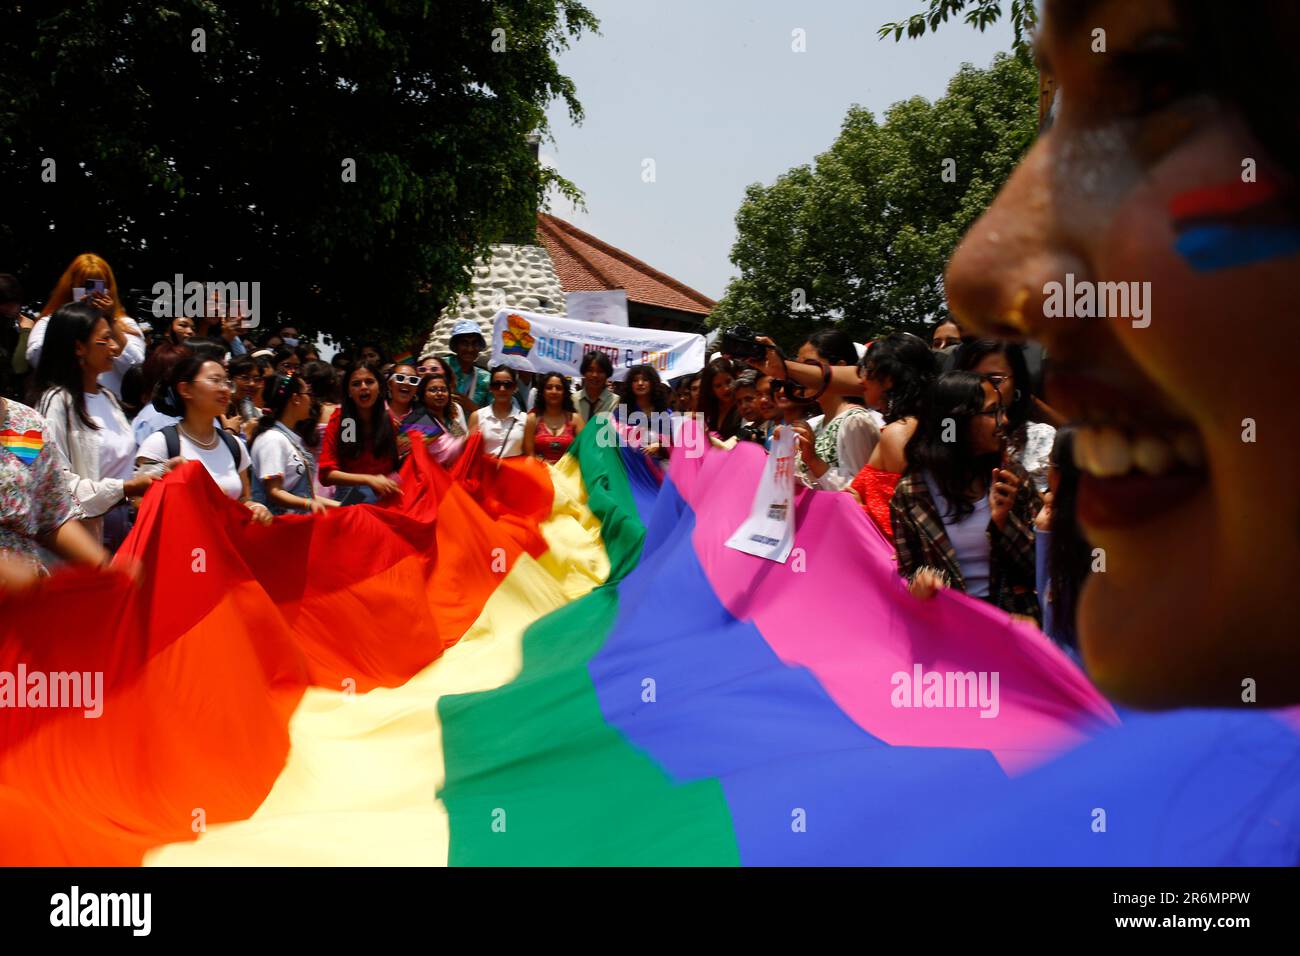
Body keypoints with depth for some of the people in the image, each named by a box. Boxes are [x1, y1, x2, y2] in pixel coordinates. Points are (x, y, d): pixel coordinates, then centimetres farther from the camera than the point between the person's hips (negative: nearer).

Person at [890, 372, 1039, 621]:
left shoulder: (1012, 478, 6)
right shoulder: (910, 493, 0)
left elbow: (1038, 568, 6)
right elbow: (905, 575, 6)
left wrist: (1004, 519, -8)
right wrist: (919, 583, -16)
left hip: (1010, 612, -1)